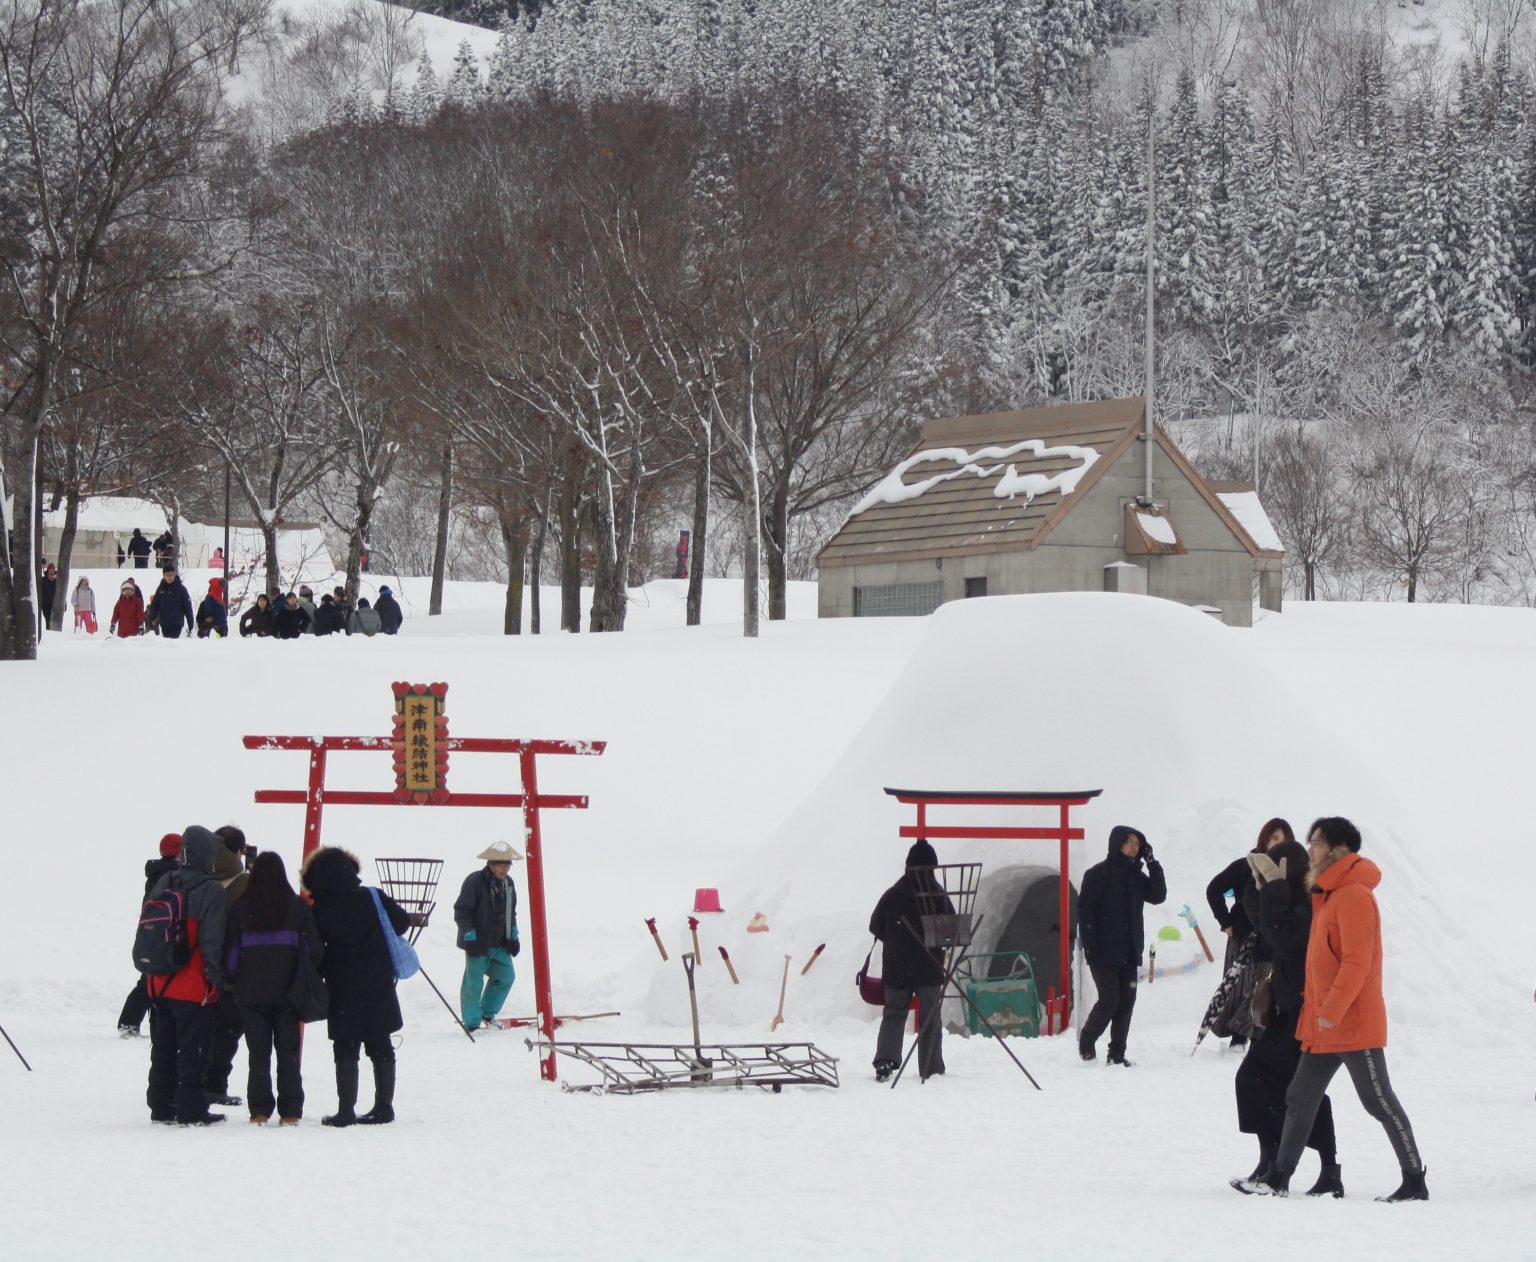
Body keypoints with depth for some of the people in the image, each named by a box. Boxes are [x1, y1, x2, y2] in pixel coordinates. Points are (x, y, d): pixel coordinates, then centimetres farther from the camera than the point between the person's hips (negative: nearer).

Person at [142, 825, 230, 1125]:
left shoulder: (162, 885, 7)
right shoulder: (211, 892, -14)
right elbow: (212, 942, -16)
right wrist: (217, 977, -8)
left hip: (159, 985, 6)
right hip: (194, 988, -6)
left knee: (163, 1049, 14)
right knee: (192, 1049, -1)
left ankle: (161, 1106, 19)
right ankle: (190, 1109, 0)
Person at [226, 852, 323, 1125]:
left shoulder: (242, 908, -3)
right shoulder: (298, 907, -3)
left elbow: (231, 951, 1)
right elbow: (314, 949, -2)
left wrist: (232, 981, 14)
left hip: (251, 992, 0)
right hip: (287, 990, 0)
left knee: (258, 1053, 6)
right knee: (288, 1052, 6)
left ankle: (259, 1111, 4)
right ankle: (290, 1112, 4)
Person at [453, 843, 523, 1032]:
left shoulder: (508, 883, 9)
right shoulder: (475, 882, -15)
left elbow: (511, 912, 21)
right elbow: (461, 911, -15)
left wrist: (513, 936, 14)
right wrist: (470, 937, -19)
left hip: (500, 944, 8)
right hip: (478, 944, -8)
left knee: (506, 976, 11)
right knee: (473, 982, -2)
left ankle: (487, 1013, 28)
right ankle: (472, 1023, 6)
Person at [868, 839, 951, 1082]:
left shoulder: (892, 895, -2)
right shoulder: (939, 896, -7)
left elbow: (875, 927, 4)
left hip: (896, 968, 1)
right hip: (929, 968, -1)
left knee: (893, 1014, 10)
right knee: (930, 1017, 7)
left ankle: (884, 1061, -7)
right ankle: (931, 1069, 7)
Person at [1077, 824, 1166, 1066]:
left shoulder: (1136, 876, 13)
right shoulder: (1098, 874, -5)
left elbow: (1158, 896, 2)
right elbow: (1084, 909, -8)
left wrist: (1152, 863, -3)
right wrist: (1089, 946, -15)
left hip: (1129, 952, 6)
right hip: (1104, 952, -6)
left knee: (1127, 1001, 2)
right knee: (1109, 999, -10)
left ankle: (1117, 1053, 8)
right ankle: (1086, 1041, 11)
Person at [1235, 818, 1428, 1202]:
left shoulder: (1354, 896, -15)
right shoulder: (1327, 895, 16)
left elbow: (1357, 961, -22)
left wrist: (1333, 1010, -24)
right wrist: (1313, 1006, 19)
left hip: (1355, 1024, -10)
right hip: (1322, 1025, 10)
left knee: (1379, 1102, -5)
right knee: (1300, 1098, 11)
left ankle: (1415, 1182, 0)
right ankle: (1278, 1177, 17)